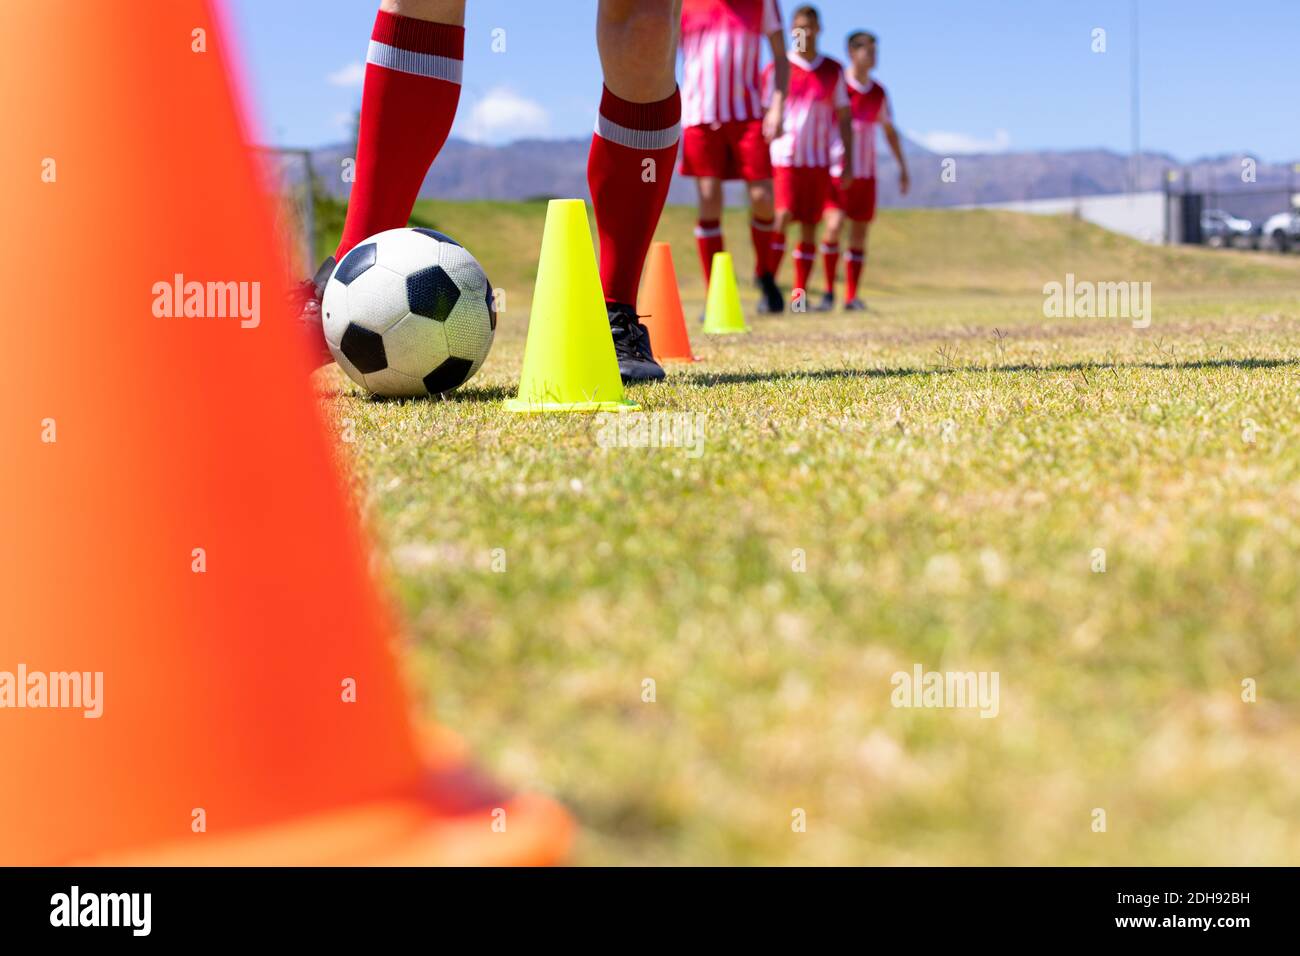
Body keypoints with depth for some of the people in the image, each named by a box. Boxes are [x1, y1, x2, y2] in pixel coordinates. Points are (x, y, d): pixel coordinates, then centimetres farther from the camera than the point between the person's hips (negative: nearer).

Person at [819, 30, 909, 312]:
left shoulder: (878, 93, 9)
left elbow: (890, 131, 20)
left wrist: (903, 168, 17)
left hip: (865, 174, 5)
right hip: (835, 171, -4)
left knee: (859, 235, 3)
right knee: (834, 226, -18)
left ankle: (852, 297, 9)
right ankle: (829, 291, -3)